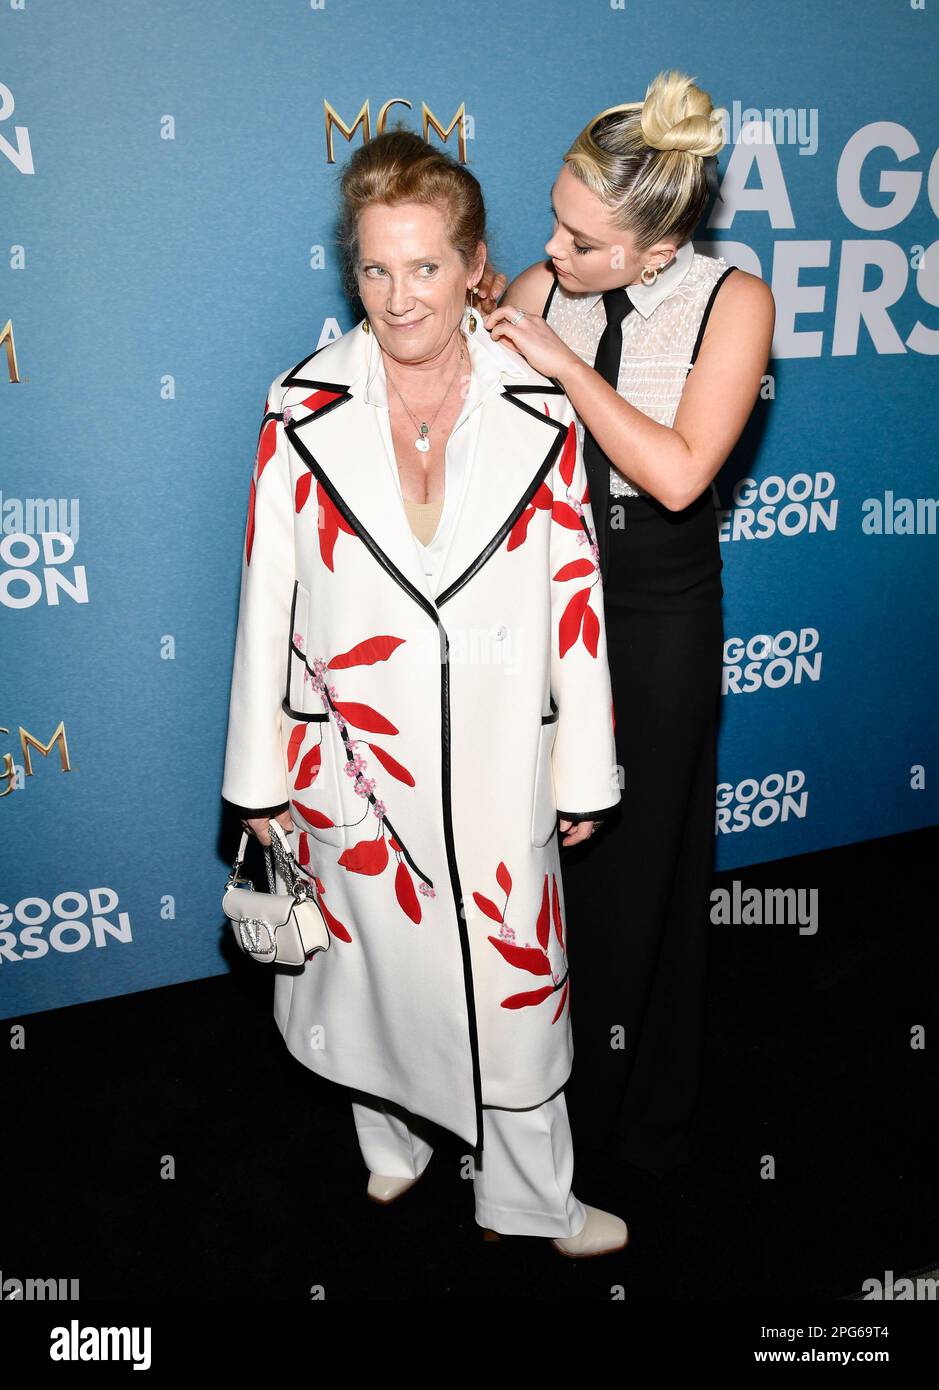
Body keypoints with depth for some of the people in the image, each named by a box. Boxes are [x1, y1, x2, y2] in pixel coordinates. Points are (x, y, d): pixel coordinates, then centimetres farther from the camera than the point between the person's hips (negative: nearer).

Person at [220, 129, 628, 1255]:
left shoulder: (538, 411, -7)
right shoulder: (305, 411, -7)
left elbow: (577, 594, -2)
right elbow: (267, 598, -3)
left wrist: (584, 773, 2)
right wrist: (259, 776, 1)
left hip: (496, 759, 0)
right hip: (353, 754, 0)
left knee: (514, 978, 11)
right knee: (372, 961, 18)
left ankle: (533, 1197, 36)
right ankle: (390, 1136, 48)